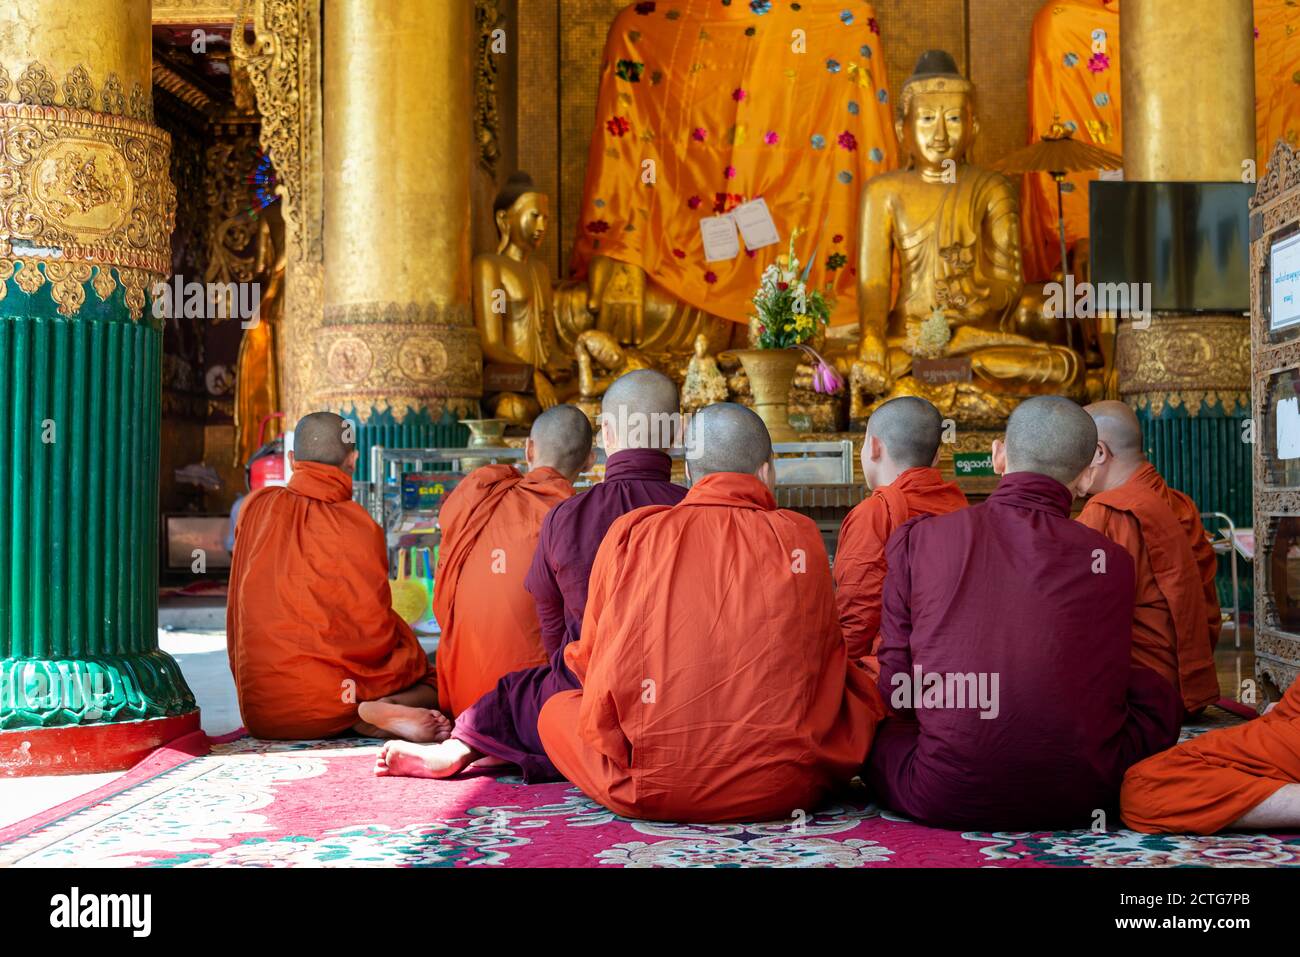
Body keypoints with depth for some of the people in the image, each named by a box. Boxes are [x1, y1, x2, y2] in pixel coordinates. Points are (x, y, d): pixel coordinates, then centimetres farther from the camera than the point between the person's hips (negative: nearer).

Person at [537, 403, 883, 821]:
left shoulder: (629, 531, 2)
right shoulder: (800, 536, 2)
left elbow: (591, 660, 11)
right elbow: (824, 658, 13)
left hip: (646, 789, -1)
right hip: (781, 789, 2)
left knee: (556, 710, 24)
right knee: (865, 693, 26)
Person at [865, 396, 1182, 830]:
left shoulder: (918, 538, 2)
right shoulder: (1110, 560, 2)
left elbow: (895, 689, 5)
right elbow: (1106, 691, 15)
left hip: (944, 799, 1)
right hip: (1073, 800, -1)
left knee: (879, 733, 31)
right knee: (1156, 694, 24)